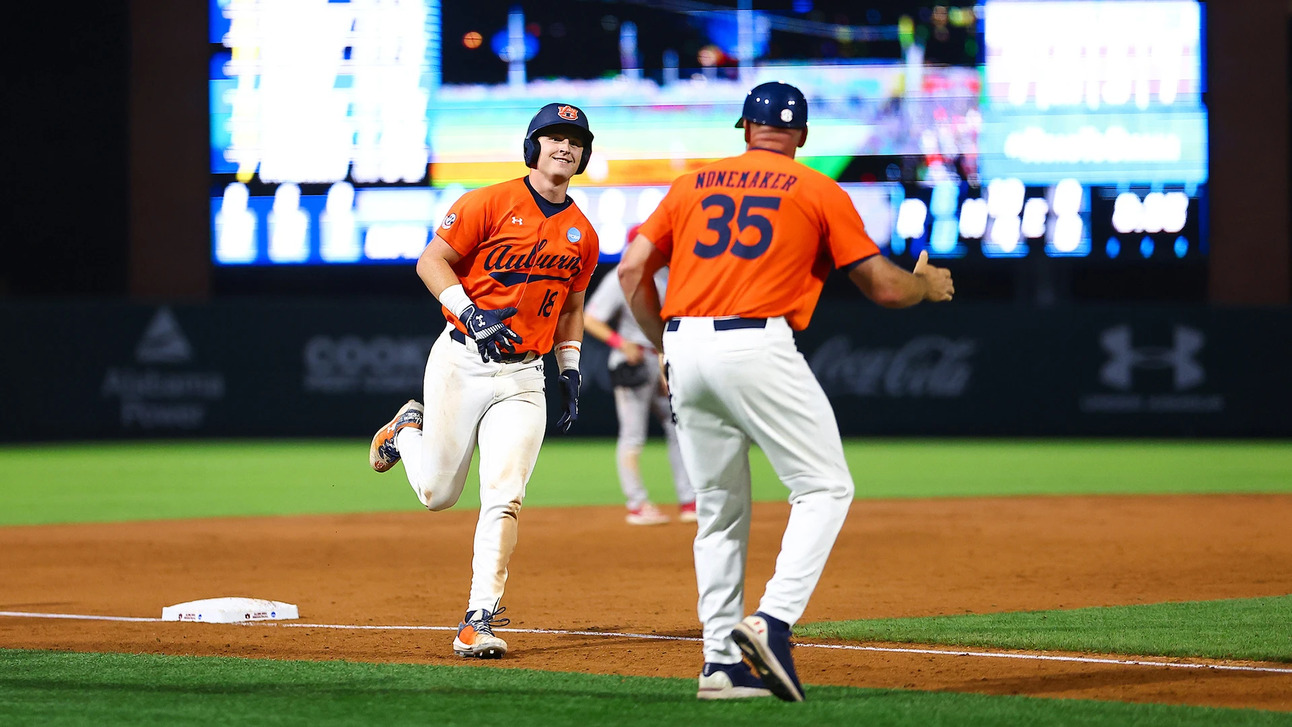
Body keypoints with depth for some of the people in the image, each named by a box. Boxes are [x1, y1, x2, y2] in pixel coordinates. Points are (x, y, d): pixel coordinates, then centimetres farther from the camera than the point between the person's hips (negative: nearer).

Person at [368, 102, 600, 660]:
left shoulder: (582, 235, 10)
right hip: (461, 362, -3)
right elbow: (431, 260, -7)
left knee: (502, 498, -12)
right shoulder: (492, 203, -6)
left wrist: (570, 373, 14)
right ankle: (408, 429, 40)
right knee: (437, 493, 7)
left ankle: (480, 620, -10)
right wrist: (471, 312, -20)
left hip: (523, 377, 3)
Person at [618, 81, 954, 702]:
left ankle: (721, 661, 8)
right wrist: (928, 285, 27)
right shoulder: (819, 192, 7)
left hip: (685, 346, 5)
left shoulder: (692, 184, 17)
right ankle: (772, 621, -17)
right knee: (824, 488, 3)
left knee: (719, 510, 13)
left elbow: (633, 267, 11)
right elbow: (884, 287, 5)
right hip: (757, 347, -5)